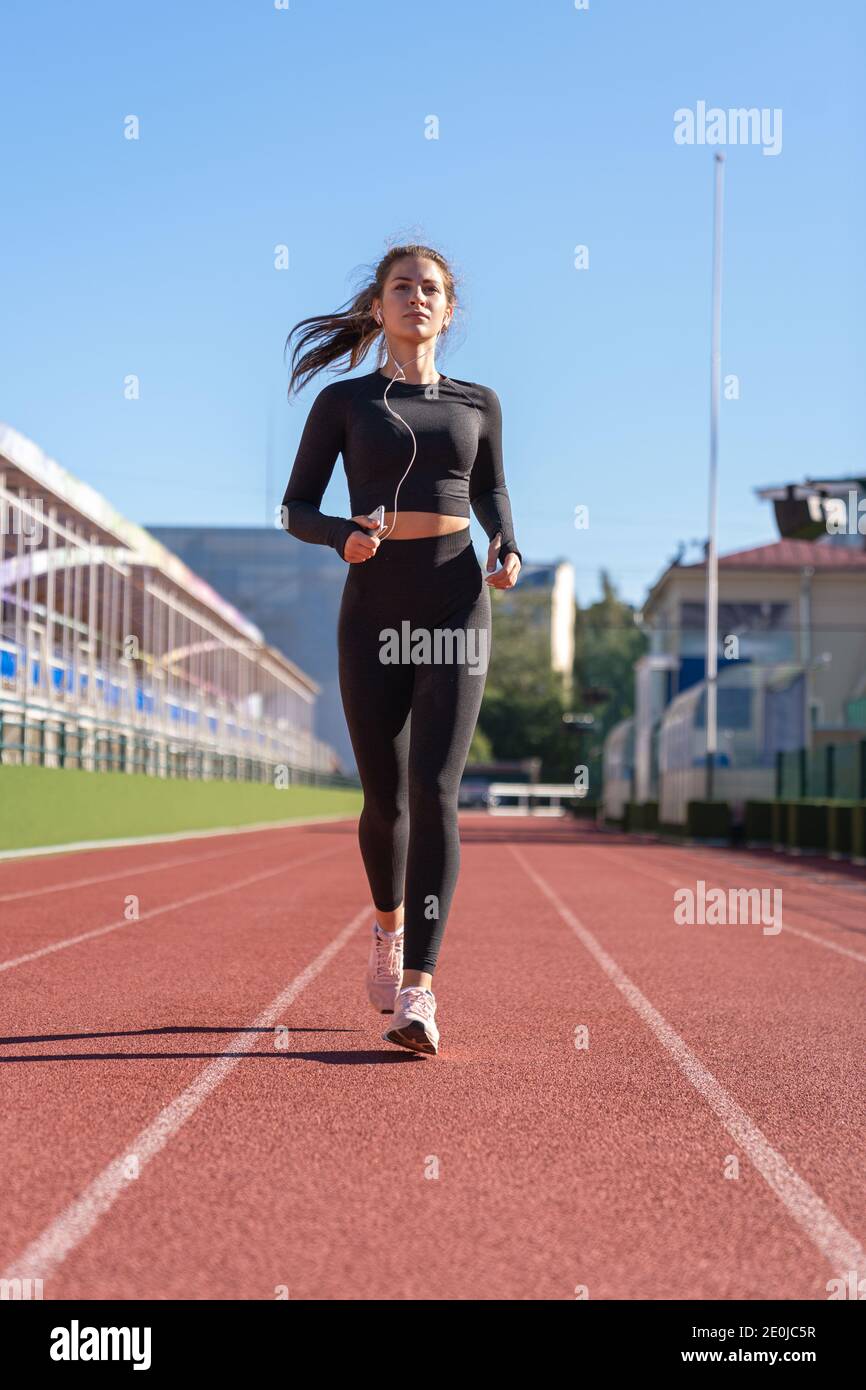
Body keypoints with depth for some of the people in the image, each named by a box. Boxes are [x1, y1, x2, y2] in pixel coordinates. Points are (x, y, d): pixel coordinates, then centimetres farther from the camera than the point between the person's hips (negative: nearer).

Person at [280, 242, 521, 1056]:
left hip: (455, 608, 0)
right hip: (373, 609, 0)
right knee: (384, 797, 6)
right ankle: (388, 924, 38)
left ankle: (416, 991, -17)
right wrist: (344, 536, -15)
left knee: (434, 791, -14)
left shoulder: (477, 403, 11)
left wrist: (507, 548, 4)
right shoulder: (343, 401, 7)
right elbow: (296, 509, 7)